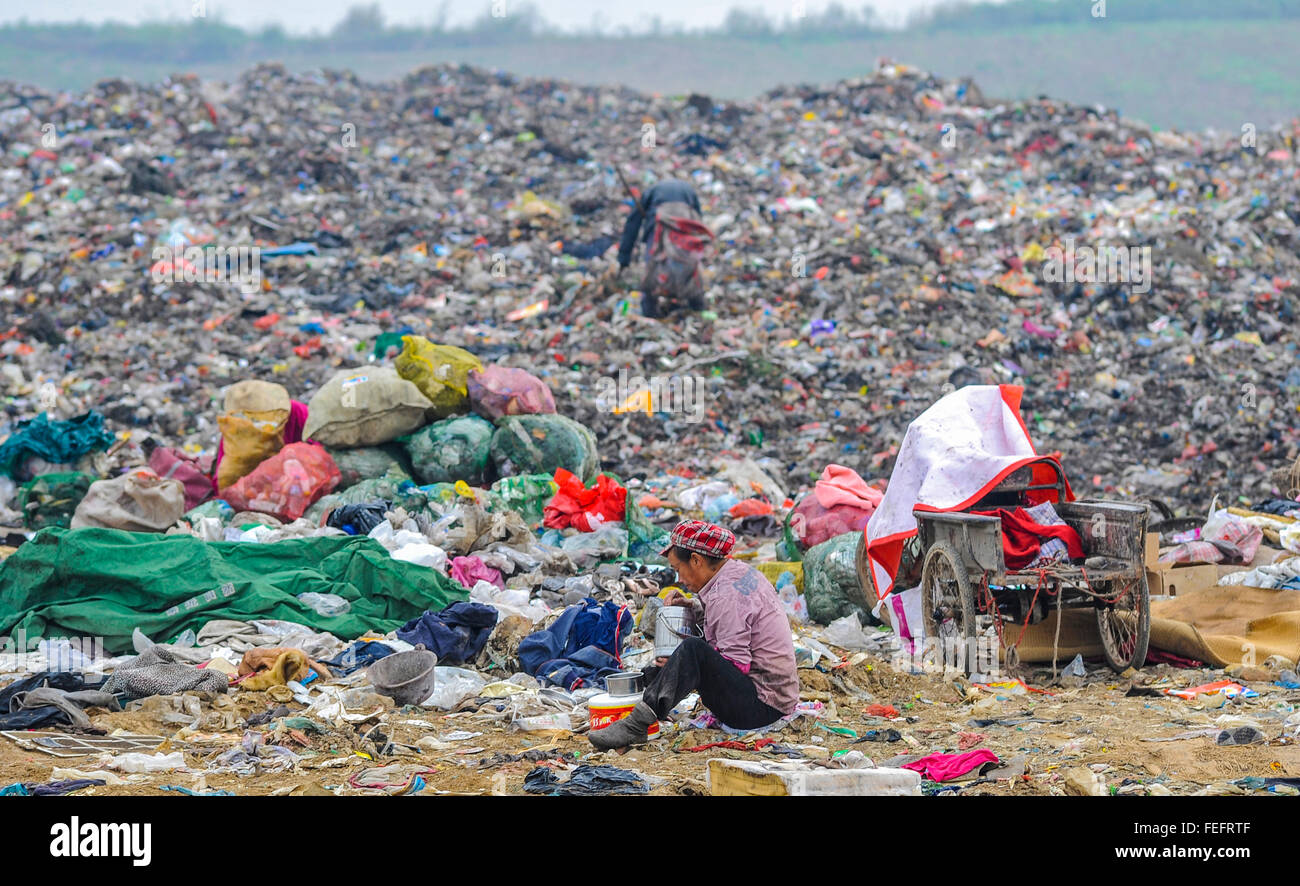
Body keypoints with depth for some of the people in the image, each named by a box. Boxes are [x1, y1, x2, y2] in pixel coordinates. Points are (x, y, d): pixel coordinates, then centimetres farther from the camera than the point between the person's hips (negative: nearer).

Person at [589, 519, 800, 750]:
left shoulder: (726, 596, -21)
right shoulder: (741, 571, 8)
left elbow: (737, 664, -24)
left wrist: (680, 664, -15)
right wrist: (695, 605, 12)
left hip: (762, 707, -10)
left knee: (693, 650, -28)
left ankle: (637, 724, -28)